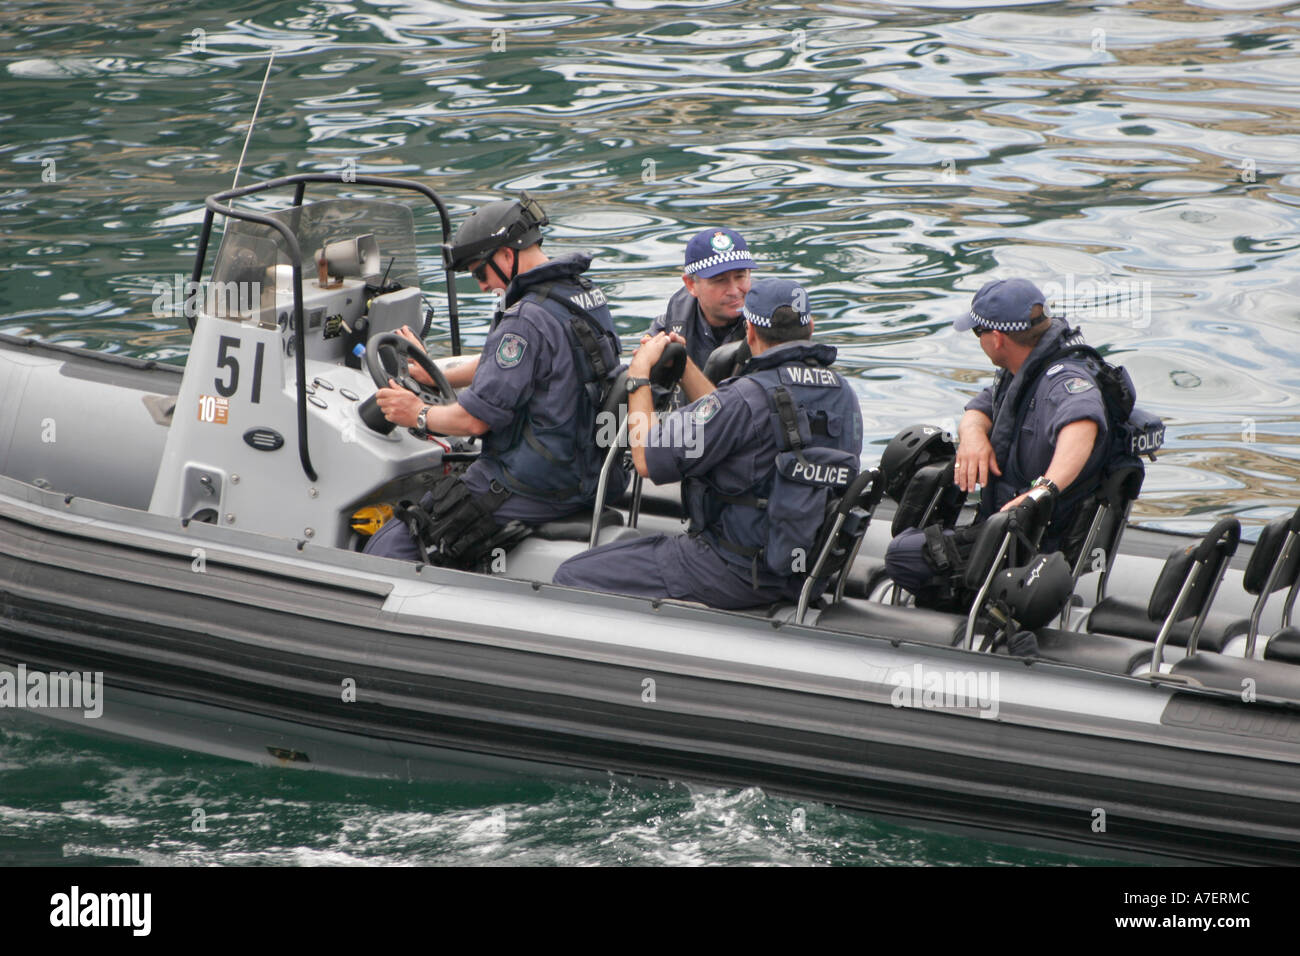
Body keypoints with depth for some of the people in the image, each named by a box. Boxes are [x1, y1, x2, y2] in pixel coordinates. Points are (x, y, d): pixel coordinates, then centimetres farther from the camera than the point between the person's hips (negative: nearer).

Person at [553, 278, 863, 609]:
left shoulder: (753, 394, -23)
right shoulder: (843, 395, 2)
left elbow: (647, 460, -16)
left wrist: (638, 373, -2)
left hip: (737, 571, -9)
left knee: (572, 576, -3)